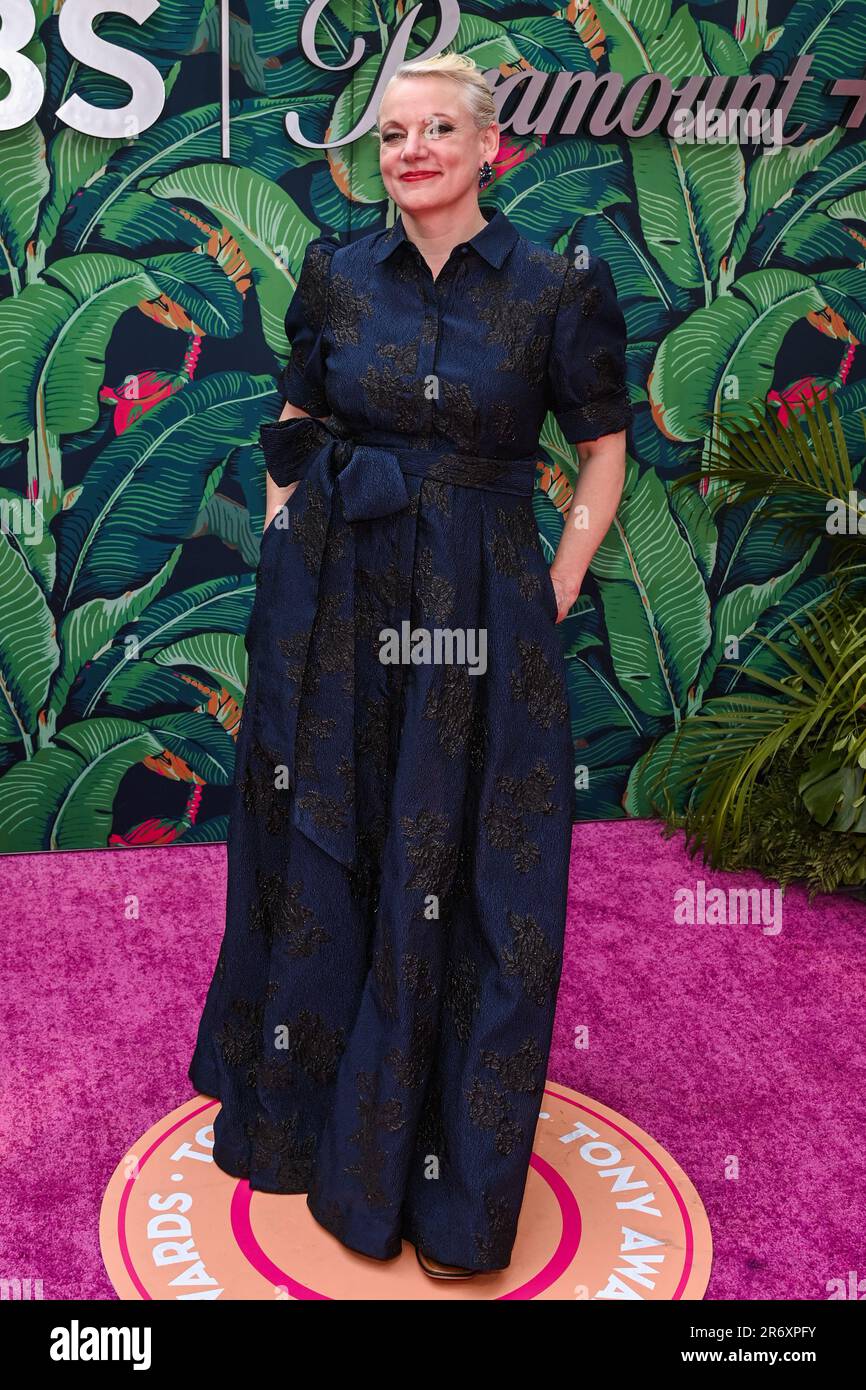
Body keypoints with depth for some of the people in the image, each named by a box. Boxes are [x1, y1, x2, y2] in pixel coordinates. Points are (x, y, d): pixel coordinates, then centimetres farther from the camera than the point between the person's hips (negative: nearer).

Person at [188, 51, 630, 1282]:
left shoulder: (555, 290, -2)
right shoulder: (336, 276, 6)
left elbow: (604, 445, 5)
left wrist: (556, 590, -3)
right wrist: (284, 539, 7)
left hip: (478, 620, -2)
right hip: (335, 607, 3)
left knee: (472, 890, 4)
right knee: (322, 865, 13)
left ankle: (454, 1184, 25)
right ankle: (311, 1114, 38)